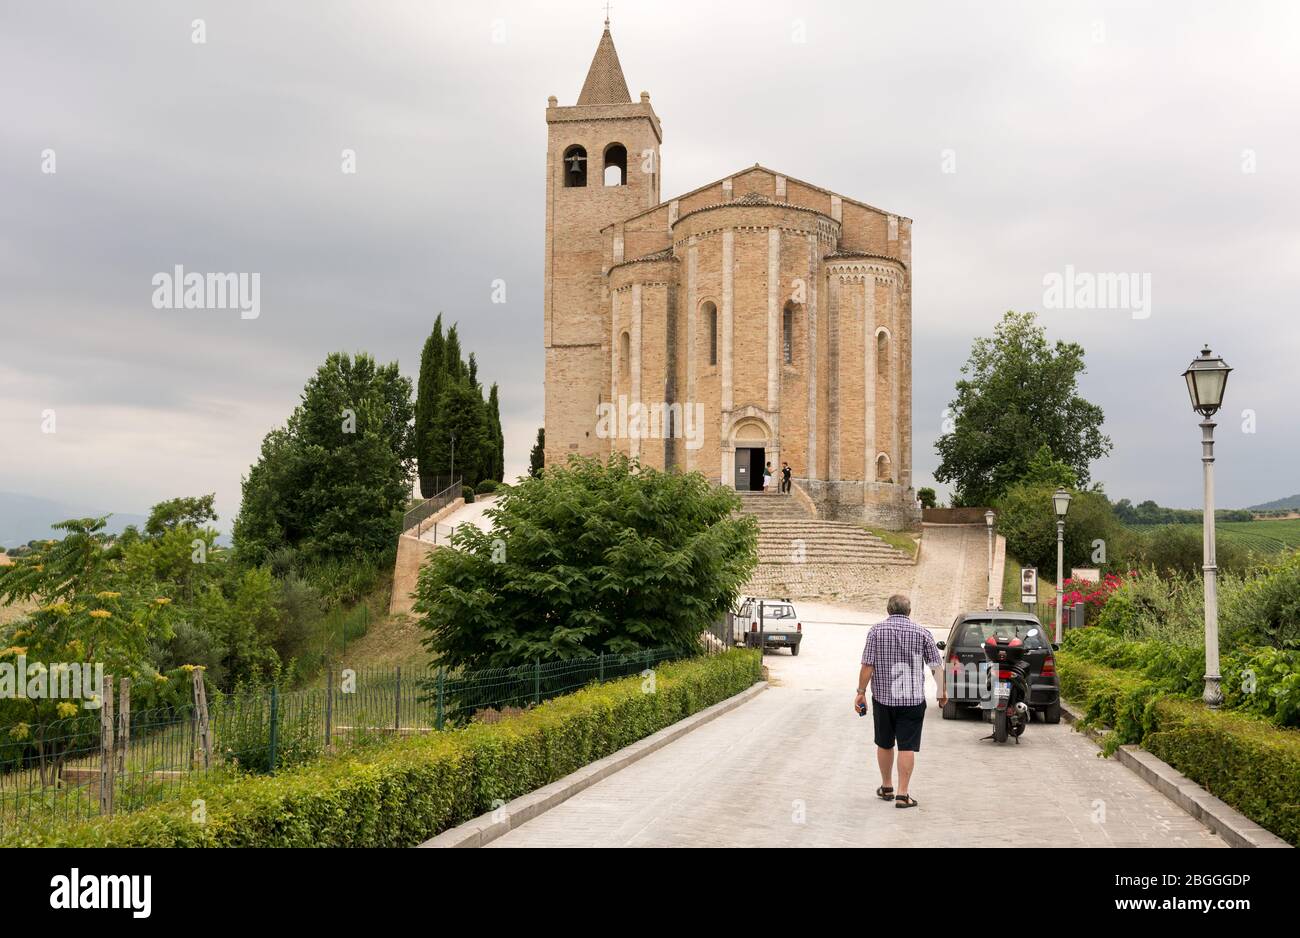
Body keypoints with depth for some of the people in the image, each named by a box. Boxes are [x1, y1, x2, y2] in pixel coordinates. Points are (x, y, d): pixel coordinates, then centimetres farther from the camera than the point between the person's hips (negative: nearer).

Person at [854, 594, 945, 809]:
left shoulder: (876, 631, -3)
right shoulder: (922, 633, -2)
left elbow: (867, 665, -8)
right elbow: (937, 666, 0)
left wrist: (861, 692, -2)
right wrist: (942, 691, 13)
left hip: (882, 697, 1)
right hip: (912, 699, -1)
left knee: (884, 744, 15)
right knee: (907, 747, 1)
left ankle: (886, 788, 26)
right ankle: (903, 794, -2)